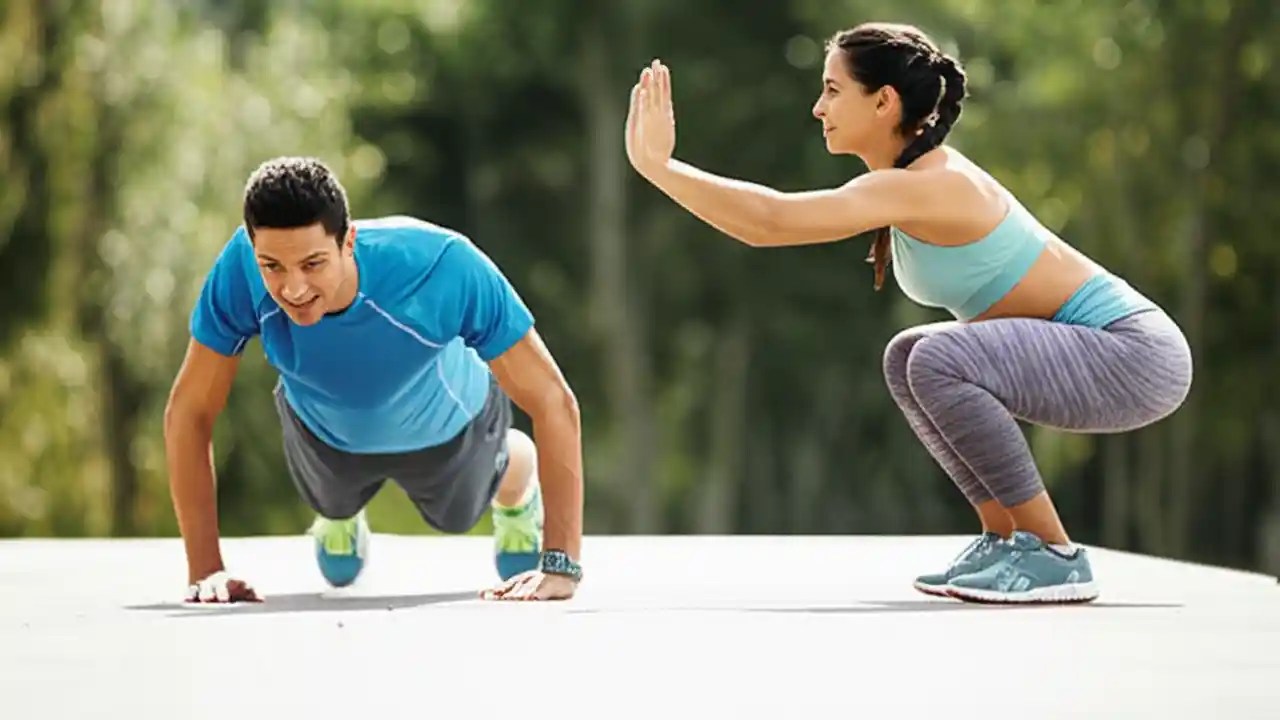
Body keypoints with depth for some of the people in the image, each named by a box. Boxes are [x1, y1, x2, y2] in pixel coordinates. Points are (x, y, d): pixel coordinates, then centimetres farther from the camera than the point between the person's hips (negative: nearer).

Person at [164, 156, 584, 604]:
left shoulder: (442, 268, -47)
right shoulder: (240, 271, -42)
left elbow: (553, 403, -39)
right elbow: (188, 412, -29)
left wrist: (561, 567, -42)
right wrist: (205, 570, -31)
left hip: (448, 426, 0)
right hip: (324, 430, 1)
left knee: (456, 514, 32)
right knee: (332, 504, 32)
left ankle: (517, 495, 65)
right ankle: (338, 515, 67)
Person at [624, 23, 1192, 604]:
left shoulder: (924, 186, -23)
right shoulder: (916, 174, 8)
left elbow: (767, 222, -29)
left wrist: (655, 164, -22)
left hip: (1139, 358, -10)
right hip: (1096, 350, 10)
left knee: (938, 359, -25)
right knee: (907, 358, 15)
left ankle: (1054, 556, -15)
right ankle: (1005, 536, 16)